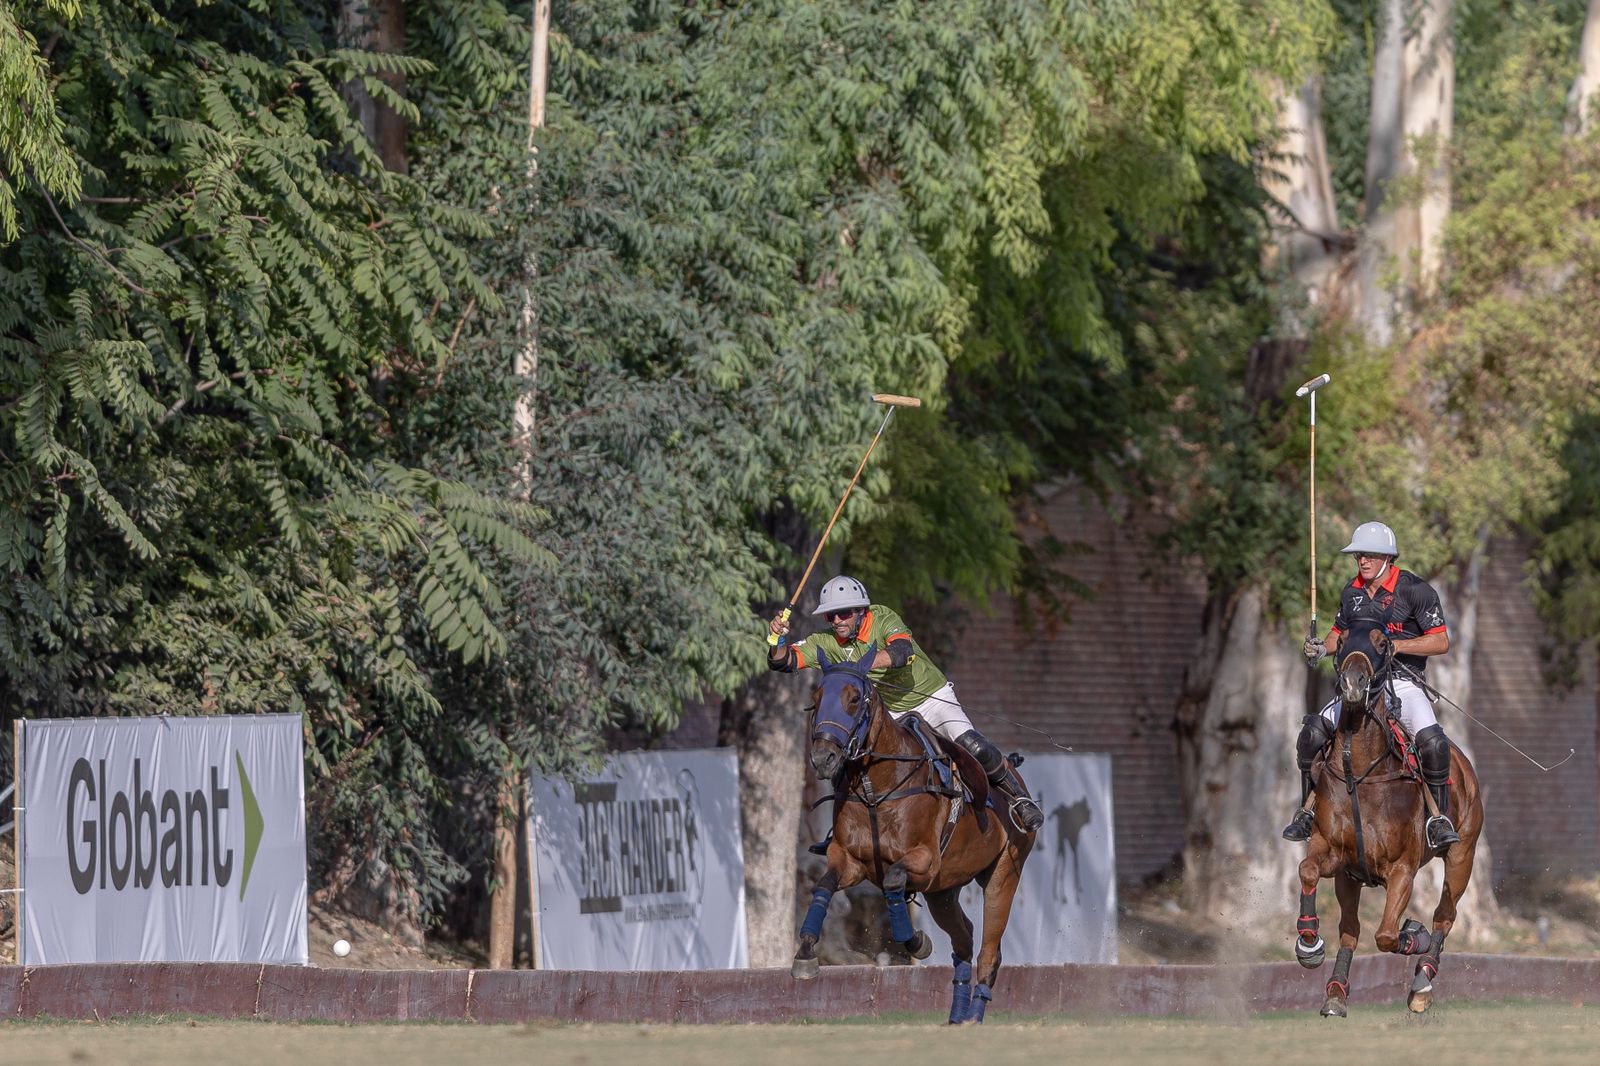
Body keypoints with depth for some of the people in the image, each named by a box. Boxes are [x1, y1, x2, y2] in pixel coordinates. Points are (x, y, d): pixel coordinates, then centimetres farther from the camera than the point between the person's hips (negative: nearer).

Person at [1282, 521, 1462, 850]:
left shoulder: (1414, 589, -8)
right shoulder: (1352, 592, 9)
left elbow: (1441, 642, -10)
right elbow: (1340, 633, 24)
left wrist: (1396, 645, -22)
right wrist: (1322, 647, 1)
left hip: (1404, 684, -4)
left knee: (1432, 741, -30)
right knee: (1312, 733, -15)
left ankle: (1440, 819, -15)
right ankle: (1306, 811, 0)